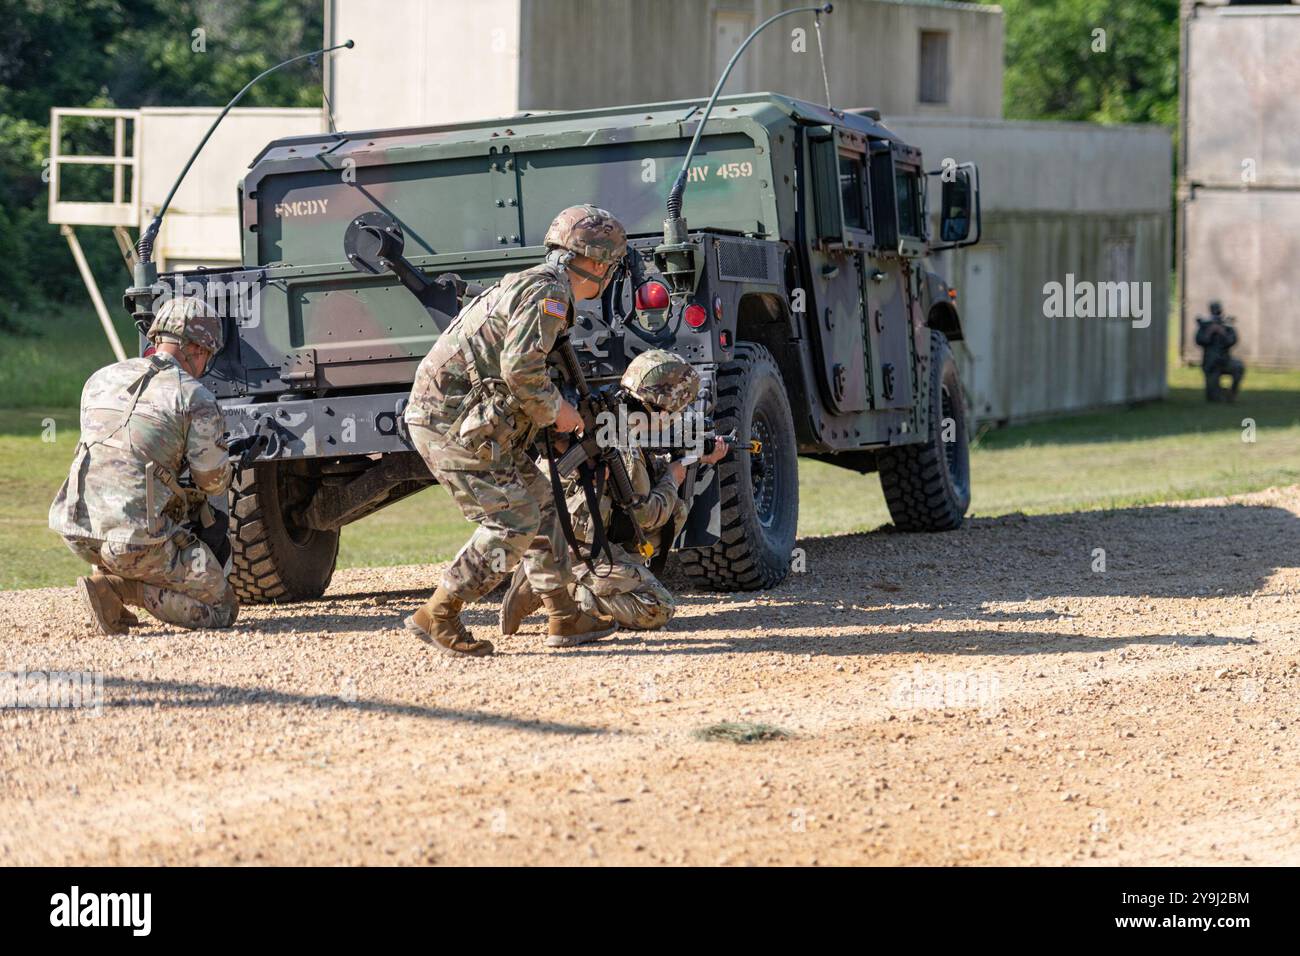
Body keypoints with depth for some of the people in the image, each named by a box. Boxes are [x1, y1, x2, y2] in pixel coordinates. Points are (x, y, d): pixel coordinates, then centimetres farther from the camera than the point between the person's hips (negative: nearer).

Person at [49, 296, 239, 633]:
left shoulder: (100, 380, 15)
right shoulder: (194, 397, -3)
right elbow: (214, 481, 4)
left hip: (78, 530, 7)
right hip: (139, 539, -7)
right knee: (222, 608, 8)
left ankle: (107, 576, 13)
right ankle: (125, 587, -11)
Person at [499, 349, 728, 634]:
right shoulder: (624, 443, -21)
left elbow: (647, 470, 27)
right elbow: (644, 515, -17)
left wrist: (701, 460, 21)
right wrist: (671, 480, 0)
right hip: (580, 544, -10)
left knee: (675, 509, 16)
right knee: (659, 609, -16)